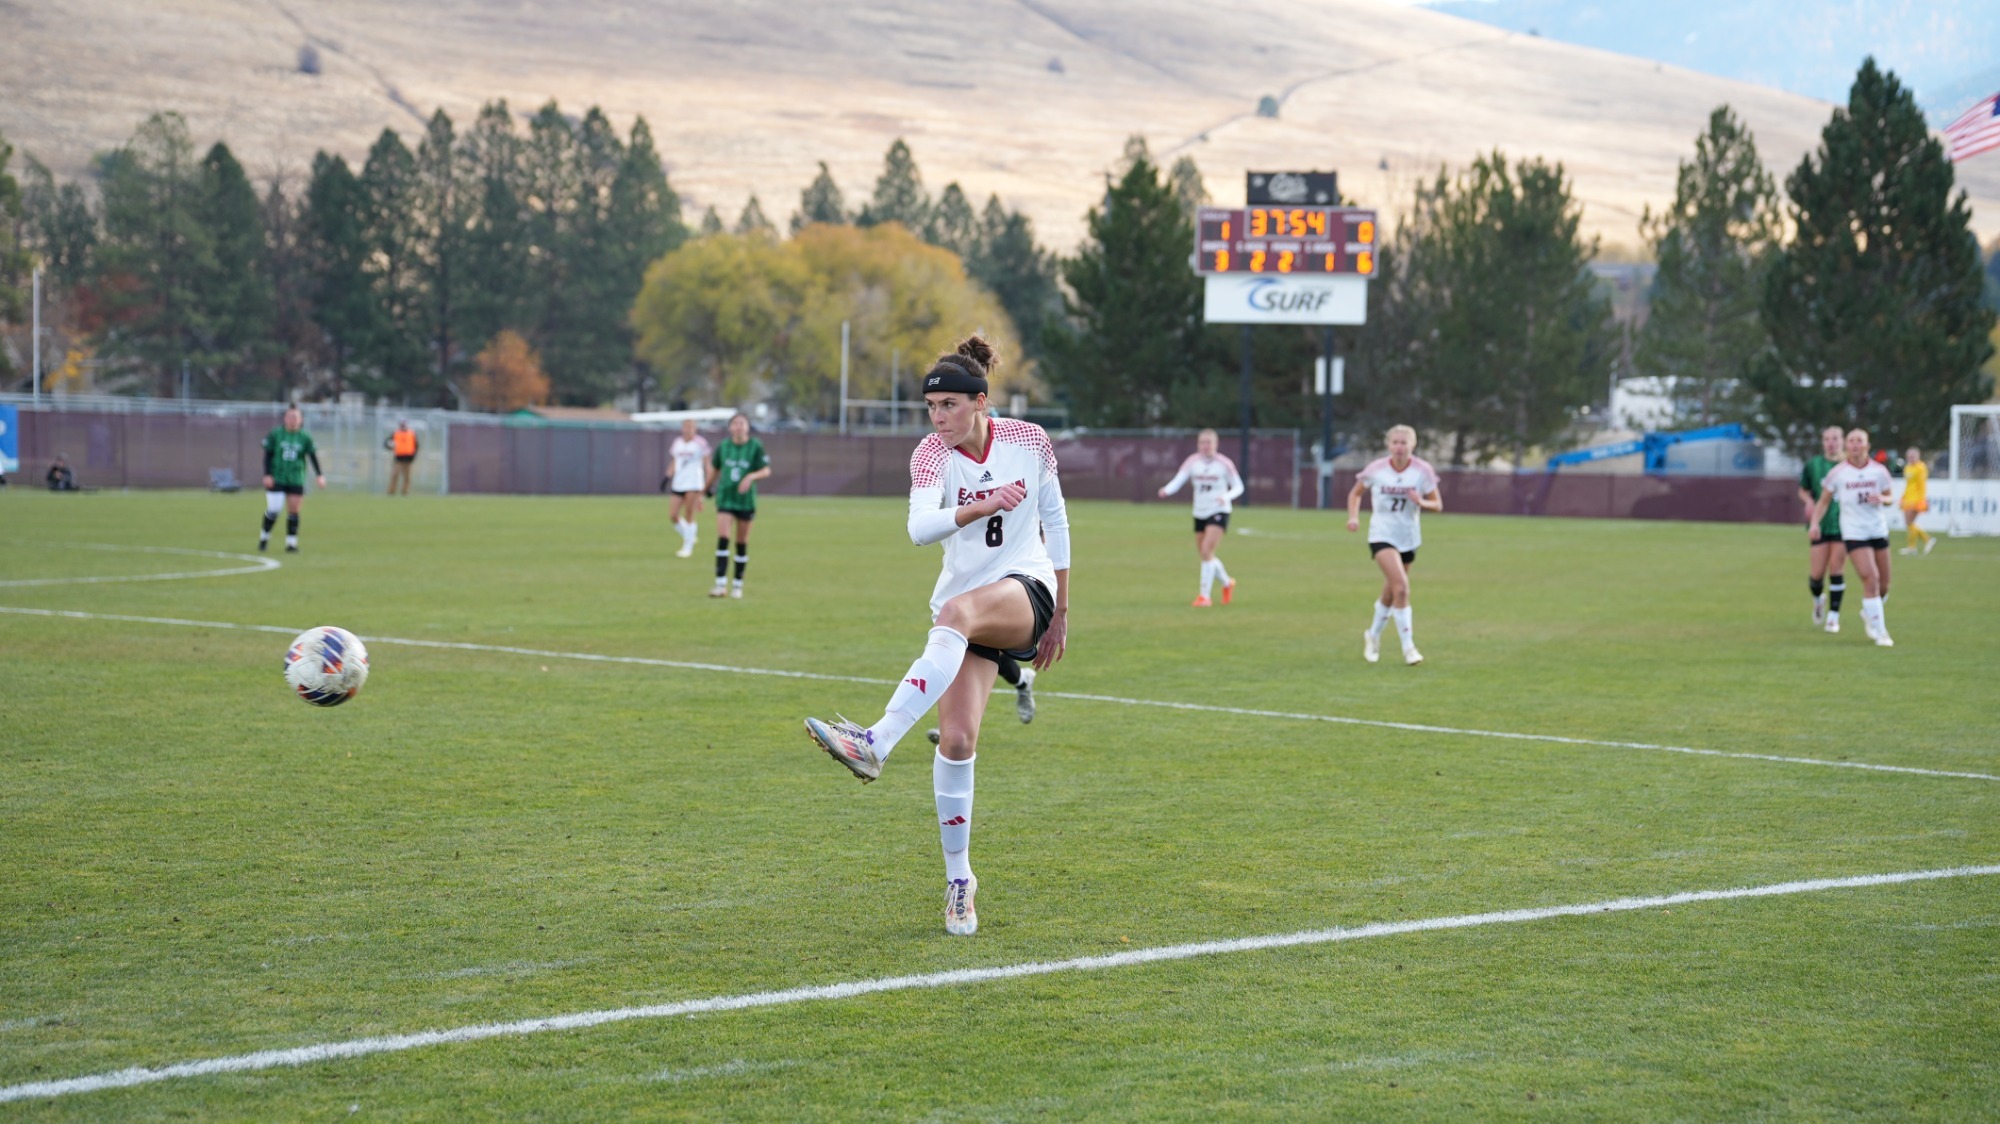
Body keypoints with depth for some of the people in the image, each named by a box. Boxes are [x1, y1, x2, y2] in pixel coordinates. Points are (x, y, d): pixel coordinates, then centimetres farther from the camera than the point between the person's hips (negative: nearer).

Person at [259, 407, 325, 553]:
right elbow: (267, 455, 0)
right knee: (273, 510, -6)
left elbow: (313, 456, -3)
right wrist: (267, 475, -8)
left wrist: (319, 475, -15)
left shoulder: (305, 438, 1)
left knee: (293, 511, -1)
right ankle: (264, 537, 17)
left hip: (296, 481, 2)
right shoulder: (275, 435, -2)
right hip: (276, 479, -2)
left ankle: (291, 542, 8)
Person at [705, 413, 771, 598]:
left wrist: (751, 477, -25)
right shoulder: (723, 446, 1)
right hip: (725, 498, 1)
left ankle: (738, 586, 19)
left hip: (746, 501, -1)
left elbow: (766, 470, -7)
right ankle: (721, 584, -16)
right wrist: (709, 488, 23)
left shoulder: (756, 446, -5)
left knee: (742, 543, 7)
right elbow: (714, 469, 15)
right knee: (722, 538, -14)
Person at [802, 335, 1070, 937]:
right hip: (964, 603, 2)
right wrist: (982, 506, -40)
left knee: (957, 611, -37)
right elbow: (921, 527, -23)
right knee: (956, 738, -14)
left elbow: (1055, 520, 9)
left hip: (1027, 589, -2)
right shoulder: (933, 454, -5)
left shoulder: (1029, 440, -3)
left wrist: (1061, 612, 10)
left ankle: (875, 744, -48)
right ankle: (958, 878, 2)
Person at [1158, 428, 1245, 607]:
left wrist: (1226, 496, -20)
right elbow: (1178, 481, -11)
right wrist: (1166, 490, -33)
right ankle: (1227, 583, 39)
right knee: (1203, 555, 12)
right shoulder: (1192, 462, 0)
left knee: (1207, 550, -19)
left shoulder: (1224, 463, -6)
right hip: (1200, 513, 5)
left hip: (1219, 512, -5)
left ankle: (1204, 596, -15)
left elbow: (1238, 487, 1)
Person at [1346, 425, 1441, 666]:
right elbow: (1356, 493, 8)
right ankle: (1408, 647, -15)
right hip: (1382, 535, -3)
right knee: (1401, 586, -21)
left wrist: (1421, 502, -23)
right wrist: (1353, 516, -8)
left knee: (1390, 593, 14)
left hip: (1409, 537, 3)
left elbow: (1438, 504, -2)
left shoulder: (1422, 470, -6)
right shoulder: (1376, 469, -7)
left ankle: (1373, 635, 40)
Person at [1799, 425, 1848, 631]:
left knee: (1837, 568, -5)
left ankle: (1833, 615, 5)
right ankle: (1817, 600, 31)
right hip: (1820, 524, 1)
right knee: (1818, 571, -3)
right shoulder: (1813, 465, 2)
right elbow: (1803, 490, 13)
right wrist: (1809, 501, -8)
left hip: (1843, 523, 0)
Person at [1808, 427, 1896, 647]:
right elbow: (1824, 500, 5)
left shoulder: (1879, 471, 1)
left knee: (1884, 586, 8)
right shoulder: (1837, 473, -4)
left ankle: (1869, 614, 39)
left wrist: (1881, 499, -13)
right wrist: (1815, 522, -9)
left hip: (1879, 530, 3)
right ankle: (1879, 632, -8)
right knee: (1871, 580, -16)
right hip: (1853, 533, -3)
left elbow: (1890, 497, 10)